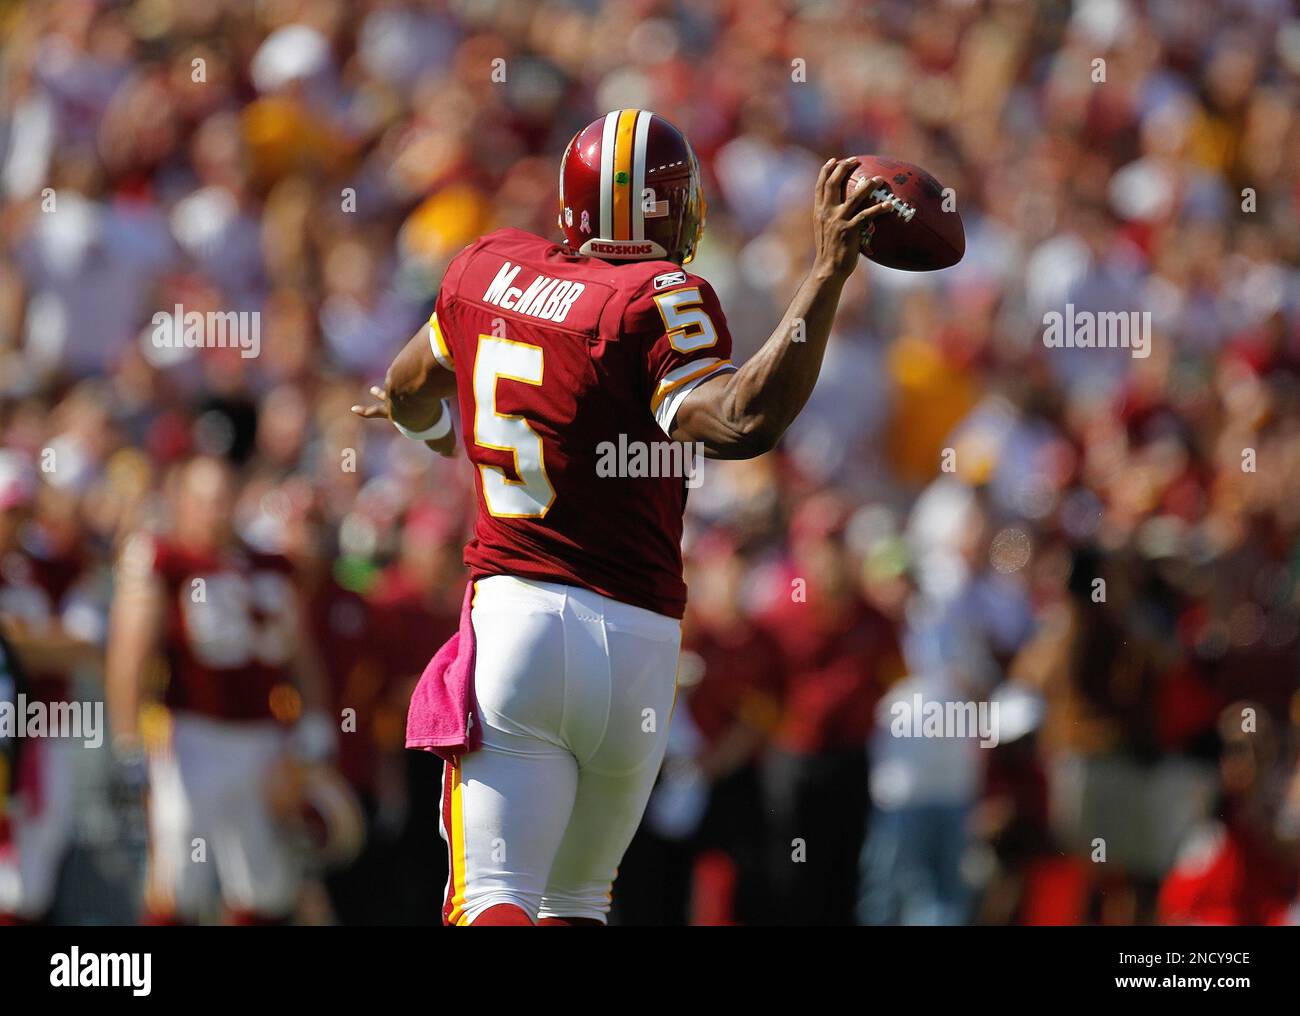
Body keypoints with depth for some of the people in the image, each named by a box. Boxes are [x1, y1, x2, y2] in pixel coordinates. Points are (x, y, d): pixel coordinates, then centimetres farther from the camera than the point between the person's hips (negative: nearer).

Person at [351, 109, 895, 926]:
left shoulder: (490, 269, 8)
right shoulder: (658, 299, -7)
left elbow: (412, 392, 28)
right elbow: (738, 422, -25)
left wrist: (423, 420, 54)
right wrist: (829, 274, -22)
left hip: (516, 614, 1)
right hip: (637, 637, -1)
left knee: (495, 900, -9)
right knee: (575, 901, 18)